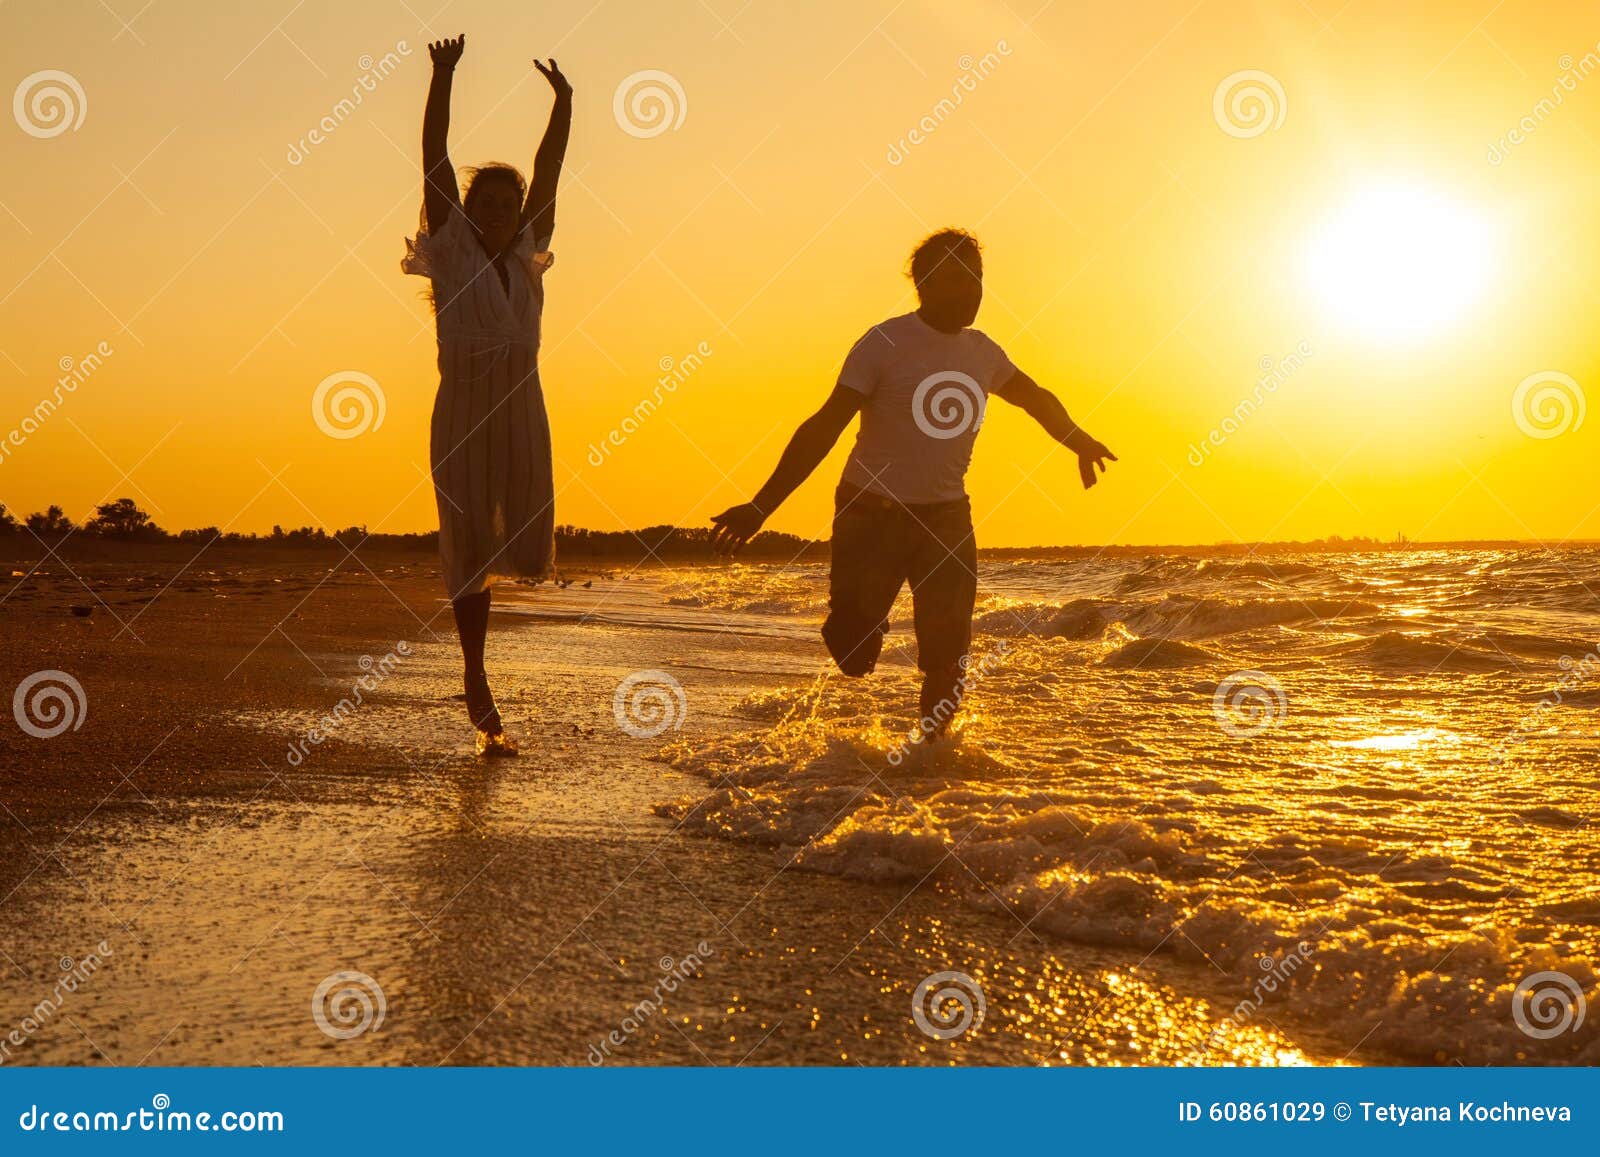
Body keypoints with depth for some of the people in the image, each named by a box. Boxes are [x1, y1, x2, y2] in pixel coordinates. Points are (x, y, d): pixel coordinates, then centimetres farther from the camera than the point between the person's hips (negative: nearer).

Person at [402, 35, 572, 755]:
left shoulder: (525, 253, 12)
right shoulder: (452, 249, 3)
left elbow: (549, 170, 8)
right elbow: (434, 158, -5)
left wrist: (563, 103, 0)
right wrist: (443, 78, -11)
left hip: (523, 413, 3)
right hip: (463, 415, -3)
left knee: (527, 546, -6)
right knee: (469, 548, -1)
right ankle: (479, 688, 8)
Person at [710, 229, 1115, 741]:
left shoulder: (983, 353, 6)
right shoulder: (885, 344, -10)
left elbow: (1036, 398, 30)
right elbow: (824, 428, -15)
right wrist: (760, 507, -21)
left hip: (947, 516, 4)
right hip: (872, 513, -4)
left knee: (948, 653, -3)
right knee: (853, 645, -8)